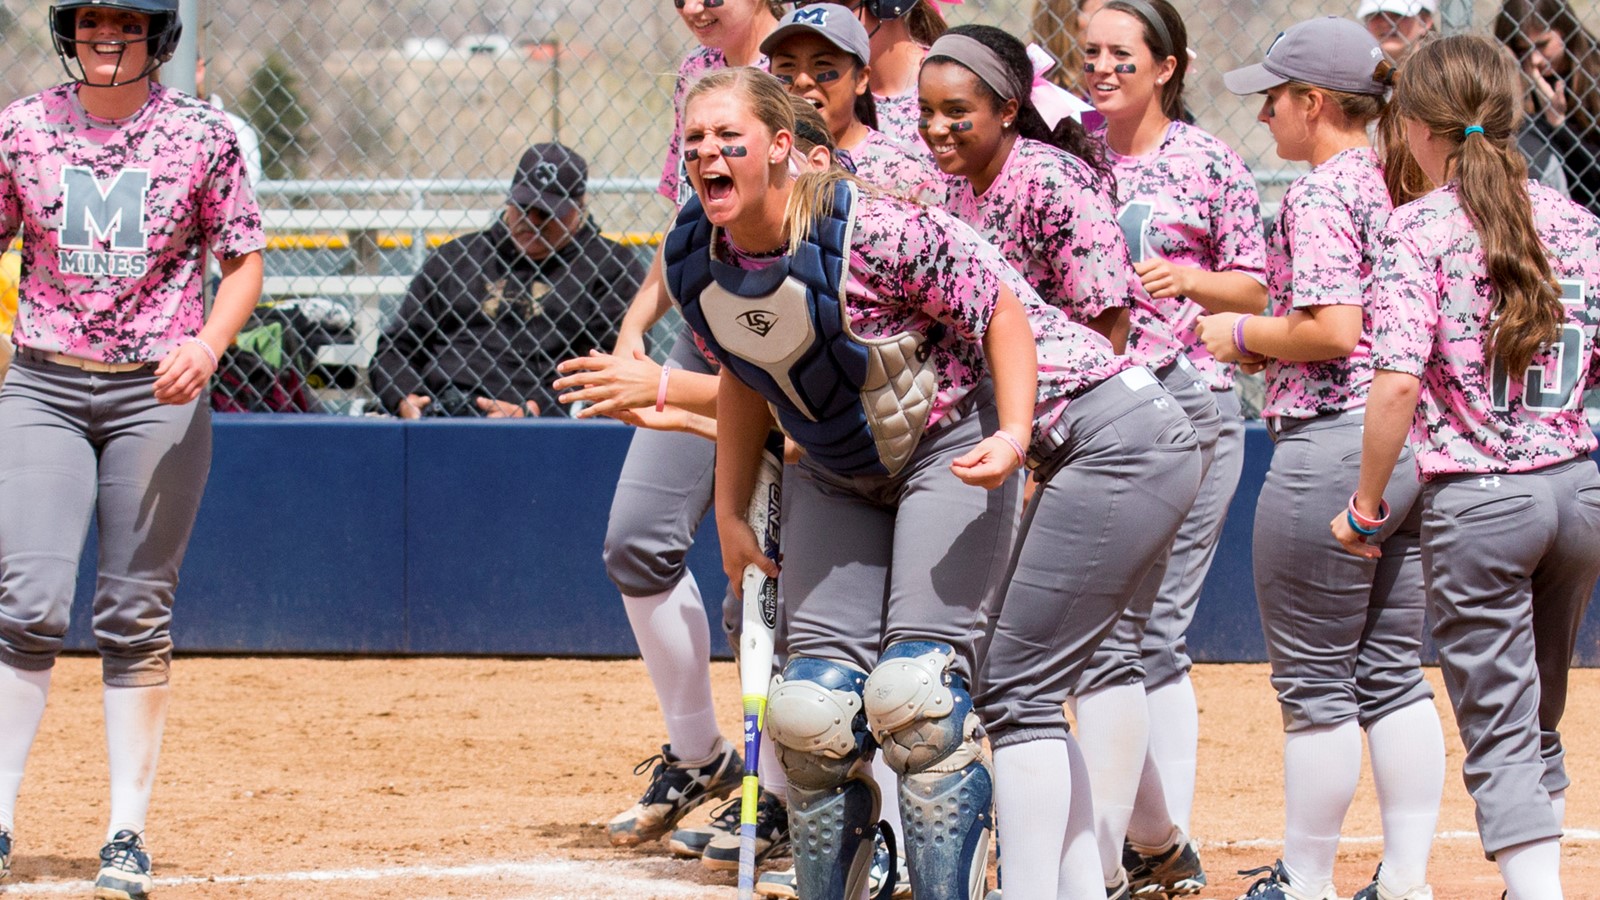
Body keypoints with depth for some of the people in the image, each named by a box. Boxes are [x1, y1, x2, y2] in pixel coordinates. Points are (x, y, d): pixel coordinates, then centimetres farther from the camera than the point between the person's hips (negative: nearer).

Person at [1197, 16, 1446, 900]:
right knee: (1394, 677, 13)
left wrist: (1243, 335, -5)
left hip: (1331, 447, -9)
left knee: (1316, 684, 0)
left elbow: (1333, 330, -22)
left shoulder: (1318, 195, -13)